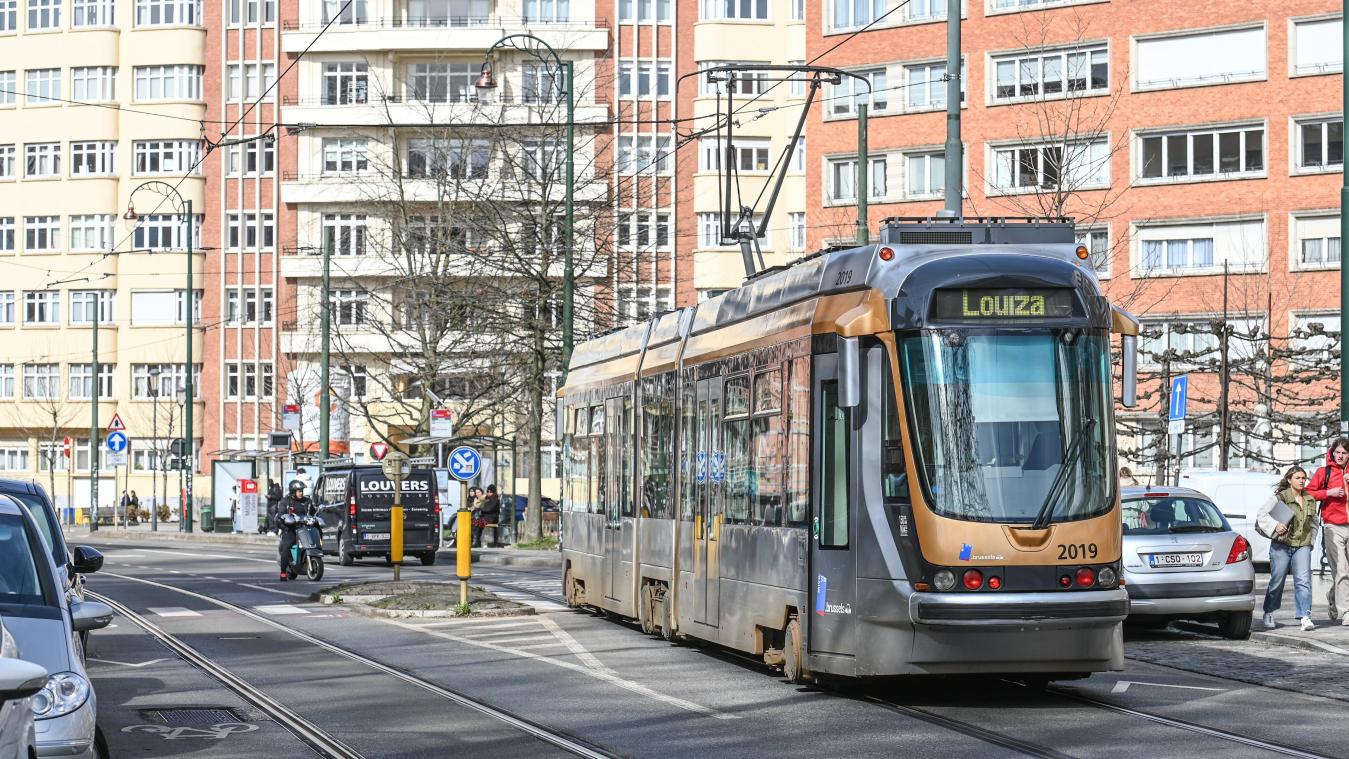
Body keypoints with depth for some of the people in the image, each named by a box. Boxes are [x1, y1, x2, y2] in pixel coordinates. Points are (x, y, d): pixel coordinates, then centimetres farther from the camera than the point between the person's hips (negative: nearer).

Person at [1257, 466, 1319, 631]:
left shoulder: (1310, 500, 13)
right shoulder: (1280, 497, -3)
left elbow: (1313, 523, 25)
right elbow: (1261, 513, -7)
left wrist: (1311, 540, 12)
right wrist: (1275, 525, -21)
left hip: (1302, 545, 3)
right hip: (1281, 545, -3)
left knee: (1303, 580, -10)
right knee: (1277, 581, 4)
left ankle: (1305, 617, -13)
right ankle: (1269, 614, 22)